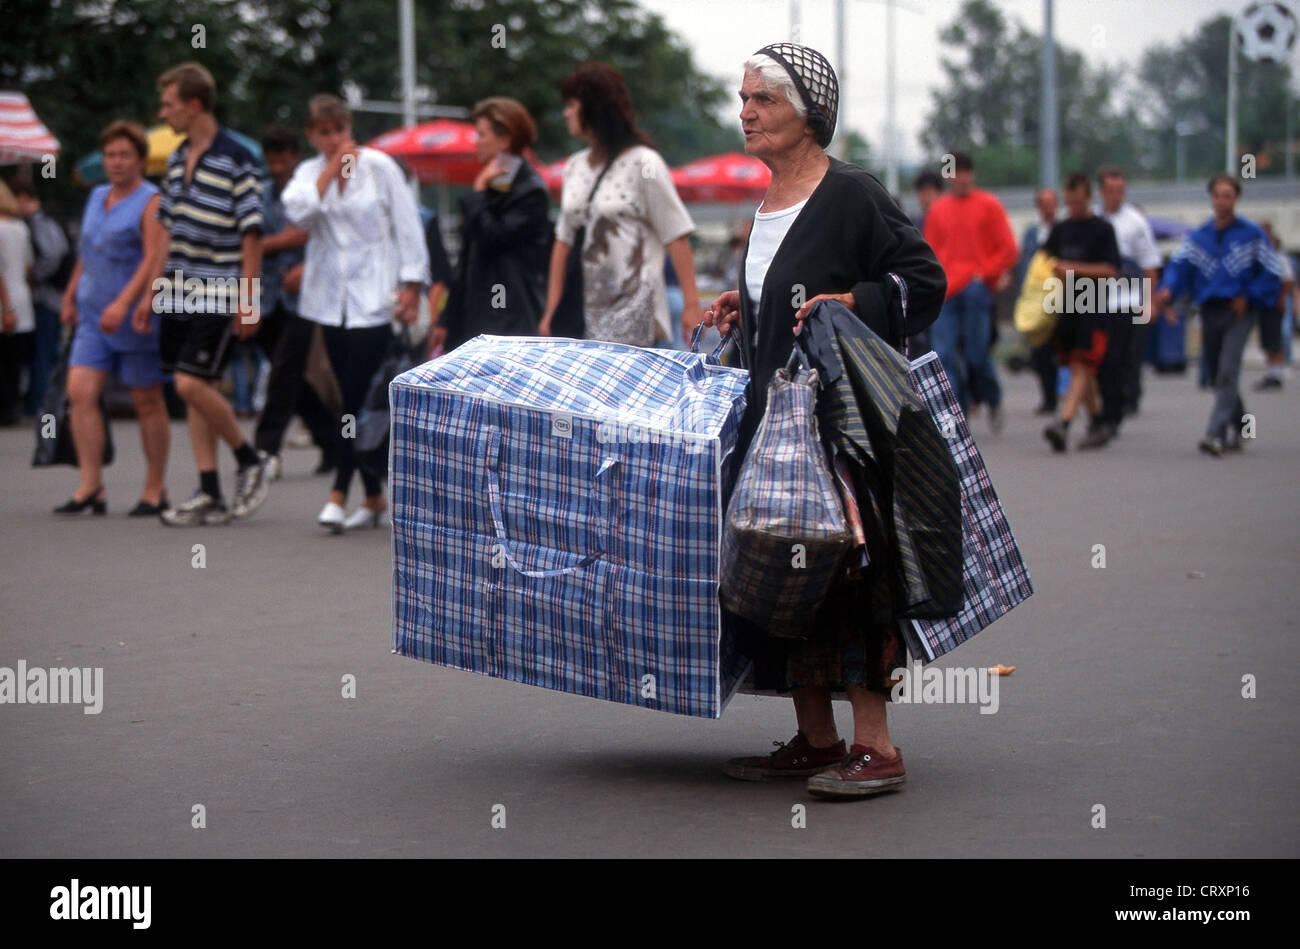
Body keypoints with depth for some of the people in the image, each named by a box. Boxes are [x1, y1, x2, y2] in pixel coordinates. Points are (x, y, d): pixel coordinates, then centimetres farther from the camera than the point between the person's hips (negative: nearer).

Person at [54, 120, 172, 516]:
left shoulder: (151, 202, -9)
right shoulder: (97, 197, 15)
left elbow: (154, 259, -19)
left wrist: (123, 304, -28)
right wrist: (70, 296, 24)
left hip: (135, 320, -7)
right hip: (94, 316, 7)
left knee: (147, 402, 3)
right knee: (80, 392, -7)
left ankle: (155, 490, 12)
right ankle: (90, 486, -5)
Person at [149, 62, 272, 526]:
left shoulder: (236, 159, -10)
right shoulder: (176, 160, 13)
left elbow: (252, 233, -11)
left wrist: (247, 299, -15)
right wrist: (156, 288, 16)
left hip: (218, 294, -8)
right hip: (181, 294, 8)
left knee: (192, 382, -15)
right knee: (191, 391, 5)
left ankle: (250, 462, 5)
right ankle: (209, 496, 9)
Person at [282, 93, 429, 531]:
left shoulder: (379, 166, -1)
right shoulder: (309, 173, 9)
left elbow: (407, 226, -1)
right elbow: (298, 212, -12)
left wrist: (412, 285, -6)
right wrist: (332, 169, -10)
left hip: (374, 299, -4)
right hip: (332, 301, 4)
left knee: (357, 396, -12)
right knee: (353, 401, 7)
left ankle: (339, 494, -12)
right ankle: (374, 496, 13)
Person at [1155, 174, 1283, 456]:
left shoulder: (1253, 235, 1)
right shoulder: (1198, 236, 10)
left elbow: (1272, 273, 3)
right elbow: (1180, 263, -3)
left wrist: (1249, 297, -7)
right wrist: (1167, 289, -22)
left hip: (1238, 311, -4)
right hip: (1209, 311, 4)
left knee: (1227, 373, -16)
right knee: (1217, 376, 10)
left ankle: (1216, 434, -24)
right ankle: (1239, 428, 29)